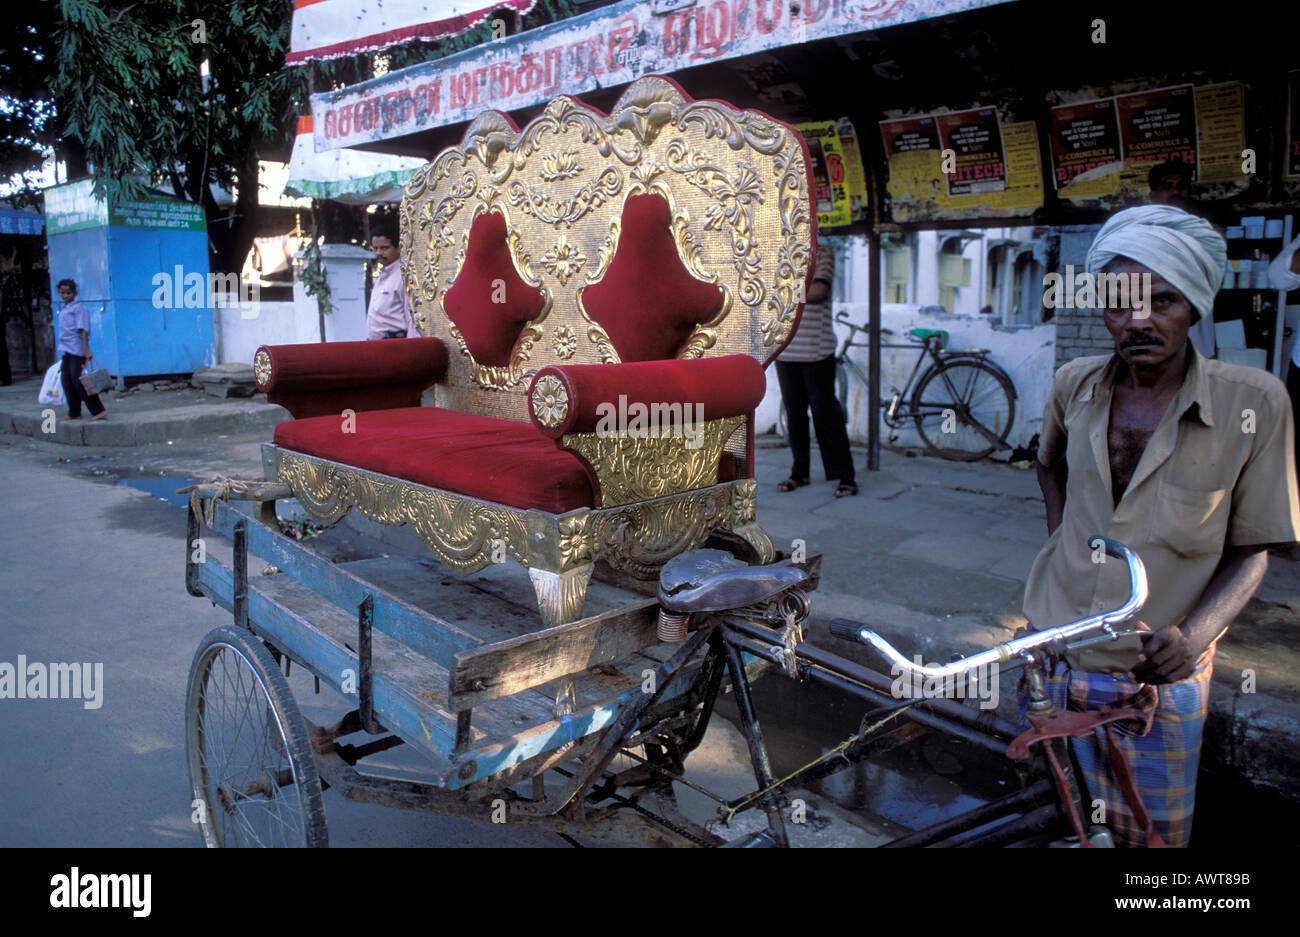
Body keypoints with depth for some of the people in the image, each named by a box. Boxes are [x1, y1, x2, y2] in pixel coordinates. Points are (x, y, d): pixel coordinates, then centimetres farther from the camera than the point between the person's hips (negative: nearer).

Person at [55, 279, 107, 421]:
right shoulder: (63, 310, 18)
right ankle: (74, 413, 16)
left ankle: (98, 410, -12)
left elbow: (83, 330, -16)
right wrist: (60, 346, 24)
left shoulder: (78, 309, -8)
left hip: (76, 350, -9)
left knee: (77, 380, -12)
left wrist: (86, 349, -24)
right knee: (67, 380, 9)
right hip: (67, 351, 9)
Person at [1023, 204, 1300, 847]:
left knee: (1153, 835, 10)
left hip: (1159, 678, -3)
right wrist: (1062, 538, 7)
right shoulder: (1075, 384, -2)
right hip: (1053, 655, 4)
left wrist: (1195, 632, -23)